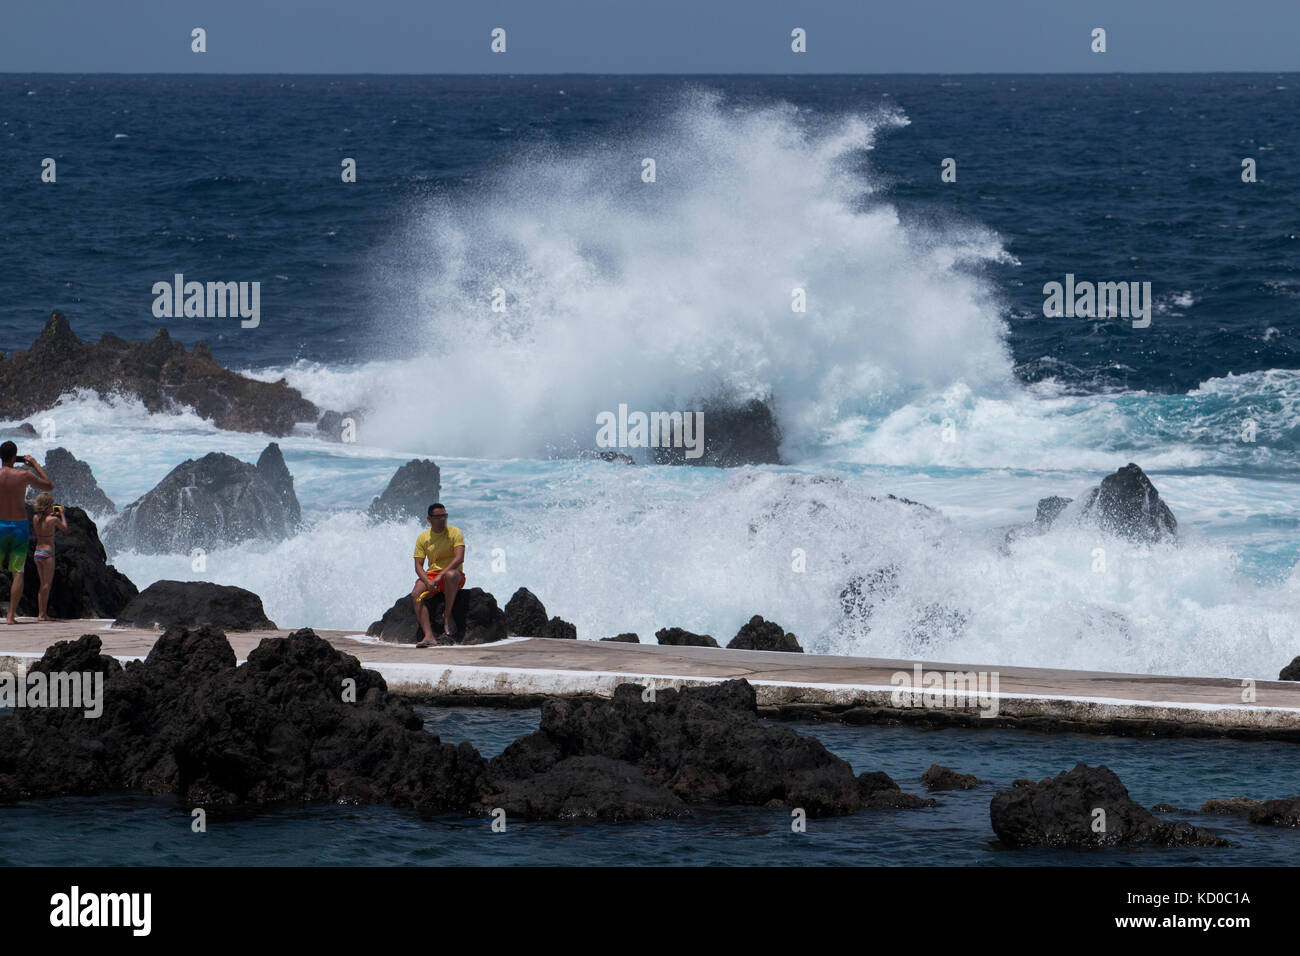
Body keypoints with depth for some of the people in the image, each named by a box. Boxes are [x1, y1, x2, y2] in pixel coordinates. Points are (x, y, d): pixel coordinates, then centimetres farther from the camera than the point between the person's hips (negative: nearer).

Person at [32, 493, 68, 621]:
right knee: (47, 584, -1)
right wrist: (62, 514, 16)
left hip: (37, 553, 6)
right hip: (48, 553, -6)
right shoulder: (53, 520, -13)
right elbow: (64, 528, 4)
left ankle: (41, 613, 16)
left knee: (43, 584, 15)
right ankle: (43, 614, -3)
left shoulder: (35, 518, 1)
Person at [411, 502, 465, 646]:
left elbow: (459, 558, -16)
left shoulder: (454, 532, -3)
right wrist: (428, 582, -18)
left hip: (454, 574, -3)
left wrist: (441, 575, -26)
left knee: (450, 575, -40)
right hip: (432, 574, 3)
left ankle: (447, 615, -22)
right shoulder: (423, 537, 6)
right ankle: (428, 636, -33)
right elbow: (418, 565, 2)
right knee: (416, 594, -26)